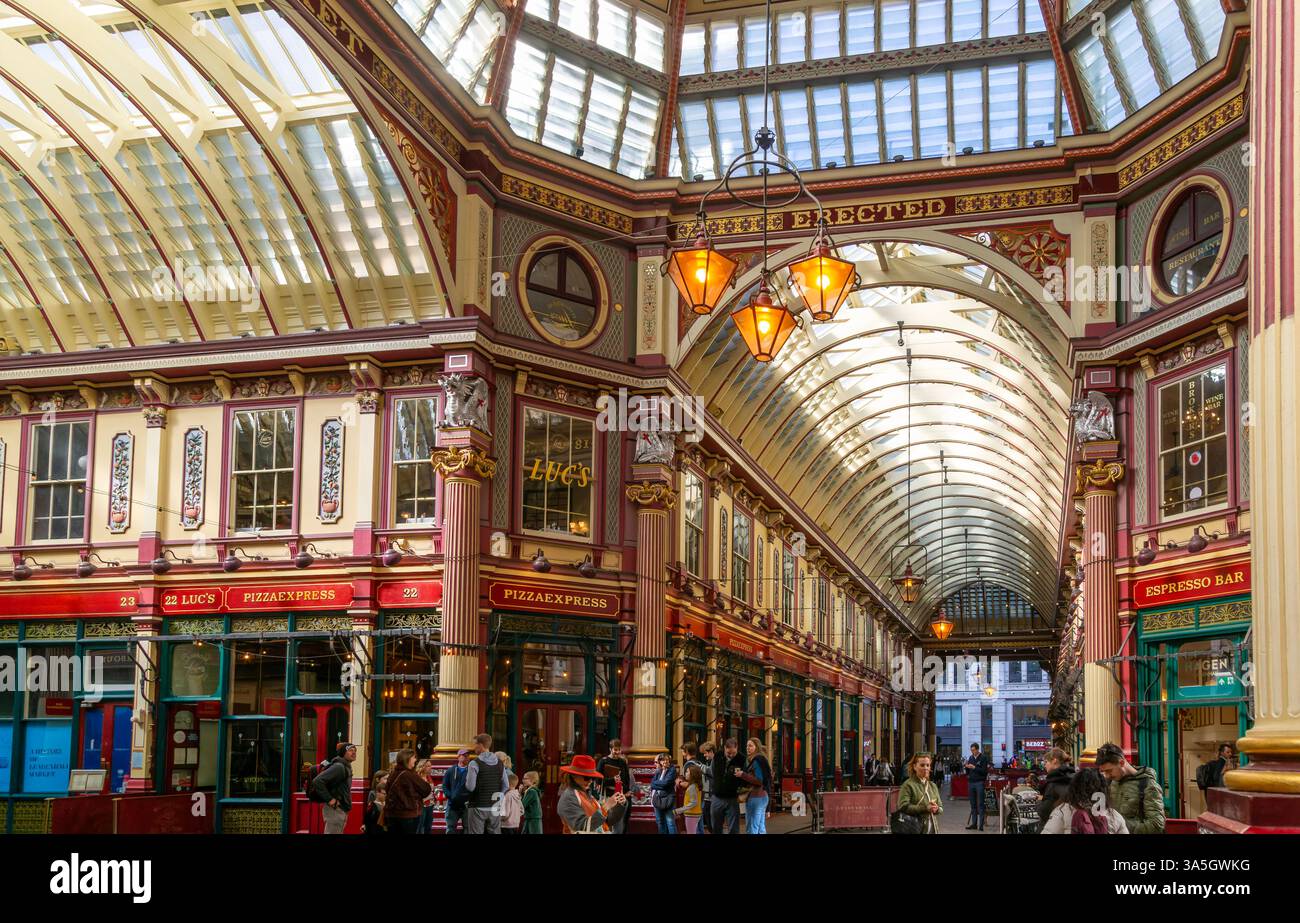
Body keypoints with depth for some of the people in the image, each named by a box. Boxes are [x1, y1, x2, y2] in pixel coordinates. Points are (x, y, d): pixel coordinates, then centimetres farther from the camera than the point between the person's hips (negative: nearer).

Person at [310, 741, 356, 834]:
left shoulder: (346, 767, 15)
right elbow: (317, 781, -24)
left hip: (341, 810, 10)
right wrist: (329, 799, -22)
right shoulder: (338, 767, -15)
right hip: (334, 810, -10)